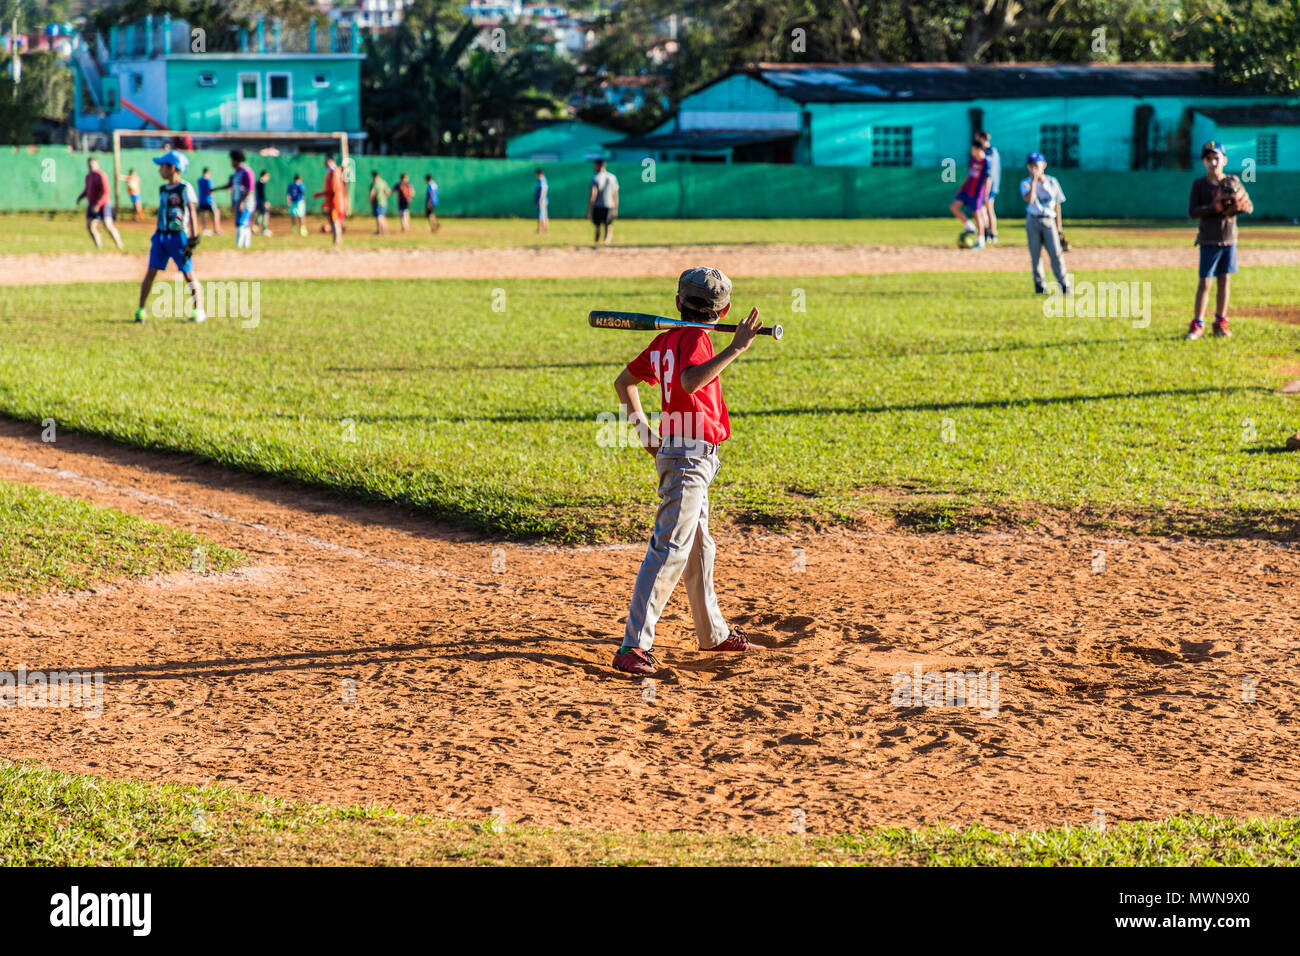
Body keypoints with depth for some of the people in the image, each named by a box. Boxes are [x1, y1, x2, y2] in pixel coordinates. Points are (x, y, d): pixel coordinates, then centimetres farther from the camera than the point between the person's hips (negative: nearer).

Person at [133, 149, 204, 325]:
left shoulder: (185, 188, -9)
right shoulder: (163, 189, 13)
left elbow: (192, 213, -14)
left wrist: (193, 239, -19)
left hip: (179, 236, -6)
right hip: (161, 236, 6)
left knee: (188, 274, -2)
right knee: (150, 272, -1)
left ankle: (198, 310, 5)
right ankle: (140, 310, 1)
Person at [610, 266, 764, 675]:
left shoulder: (665, 341, 9)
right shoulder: (694, 338, -15)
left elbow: (623, 382, 18)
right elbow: (690, 381, -35)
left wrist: (643, 428, 17)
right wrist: (735, 348, -35)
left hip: (674, 452, 10)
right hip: (690, 458, -10)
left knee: (699, 547, 21)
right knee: (670, 551, -12)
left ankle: (713, 632, 35)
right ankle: (634, 646, -15)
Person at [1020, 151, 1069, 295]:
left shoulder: (1052, 182, 5)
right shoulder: (1026, 183, -1)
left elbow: (1057, 205, 10)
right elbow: (1029, 200, -20)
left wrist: (1059, 228, 8)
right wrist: (1034, 181, -19)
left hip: (1049, 221, 0)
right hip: (1033, 221, 0)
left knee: (1055, 252, -10)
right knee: (1035, 254, 1)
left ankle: (1064, 284, -5)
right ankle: (1039, 285, 11)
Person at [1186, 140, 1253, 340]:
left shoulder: (1233, 181, 6)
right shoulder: (1199, 184, -2)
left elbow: (1249, 207, 7)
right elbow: (1192, 212, -10)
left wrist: (1241, 206, -17)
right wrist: (1214, 207, -23)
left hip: (1229, 240, 3)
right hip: (1209, 241, -3)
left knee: (1224, 281, 7)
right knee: (1205, 283, -5)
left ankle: (1220, 323, 15)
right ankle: (1197, 324, 0)